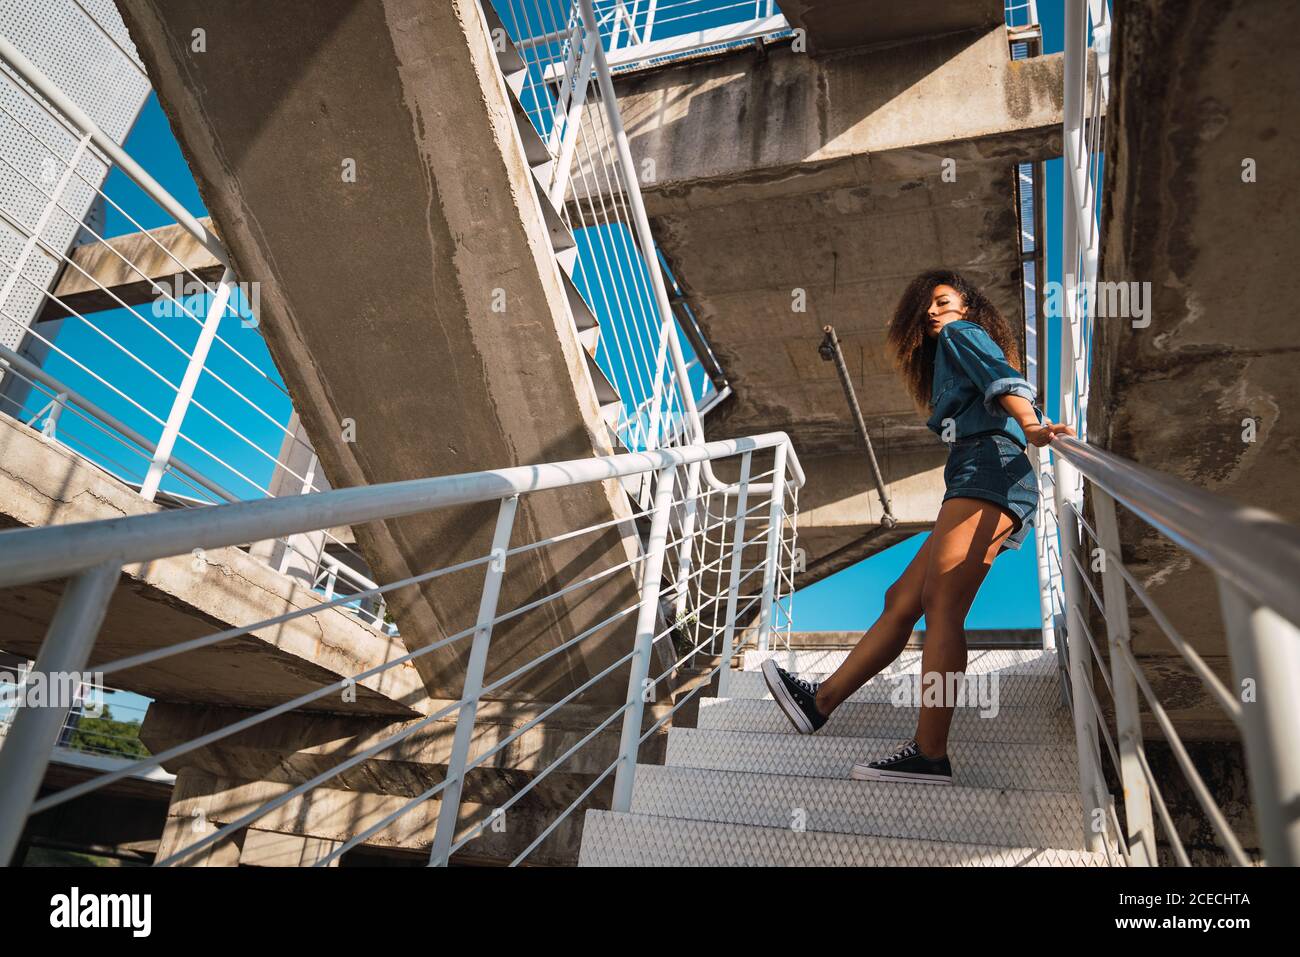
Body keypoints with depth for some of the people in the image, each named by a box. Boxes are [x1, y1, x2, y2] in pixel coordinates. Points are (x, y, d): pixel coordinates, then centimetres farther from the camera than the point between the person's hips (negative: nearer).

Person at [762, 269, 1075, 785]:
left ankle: (929, 754, -26)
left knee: (940, 605, -21)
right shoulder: (947, 362, 37)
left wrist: (1030, 428, -25)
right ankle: (822, 700, 6)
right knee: (901, 598, 4)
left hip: (989, 467, -10)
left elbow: (1001, 377, -9)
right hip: (975, 481, 10)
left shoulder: (962, 334, 10)